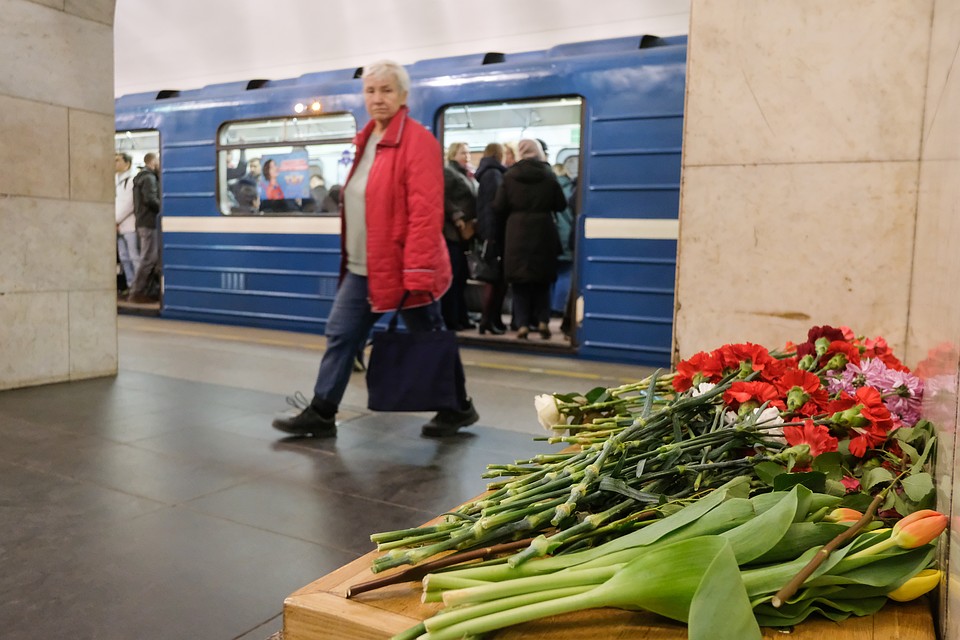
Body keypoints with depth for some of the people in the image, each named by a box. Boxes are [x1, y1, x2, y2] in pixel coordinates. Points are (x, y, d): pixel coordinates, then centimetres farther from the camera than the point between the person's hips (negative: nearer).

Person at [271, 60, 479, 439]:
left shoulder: (417, 141, -14)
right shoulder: (367, 140, 13)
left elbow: (425, 213, -21)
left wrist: (417, 274, -25)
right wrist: (350, 259, 15)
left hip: (401, 269, -8)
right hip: (362, 269, 8)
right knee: (340, 336, 10)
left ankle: (459, 408, 26)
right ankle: (321, 414, 21)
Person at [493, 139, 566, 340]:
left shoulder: (510, 175, -2)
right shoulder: (548, 175, 0)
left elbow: (498, 207, -2)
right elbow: (561, 205, 5)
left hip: (517, 233, -1)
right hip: (543, 232, 1)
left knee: (520, 281, 6)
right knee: (542, 279, 14)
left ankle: (523, 325, 2)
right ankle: (543, 322, 10)